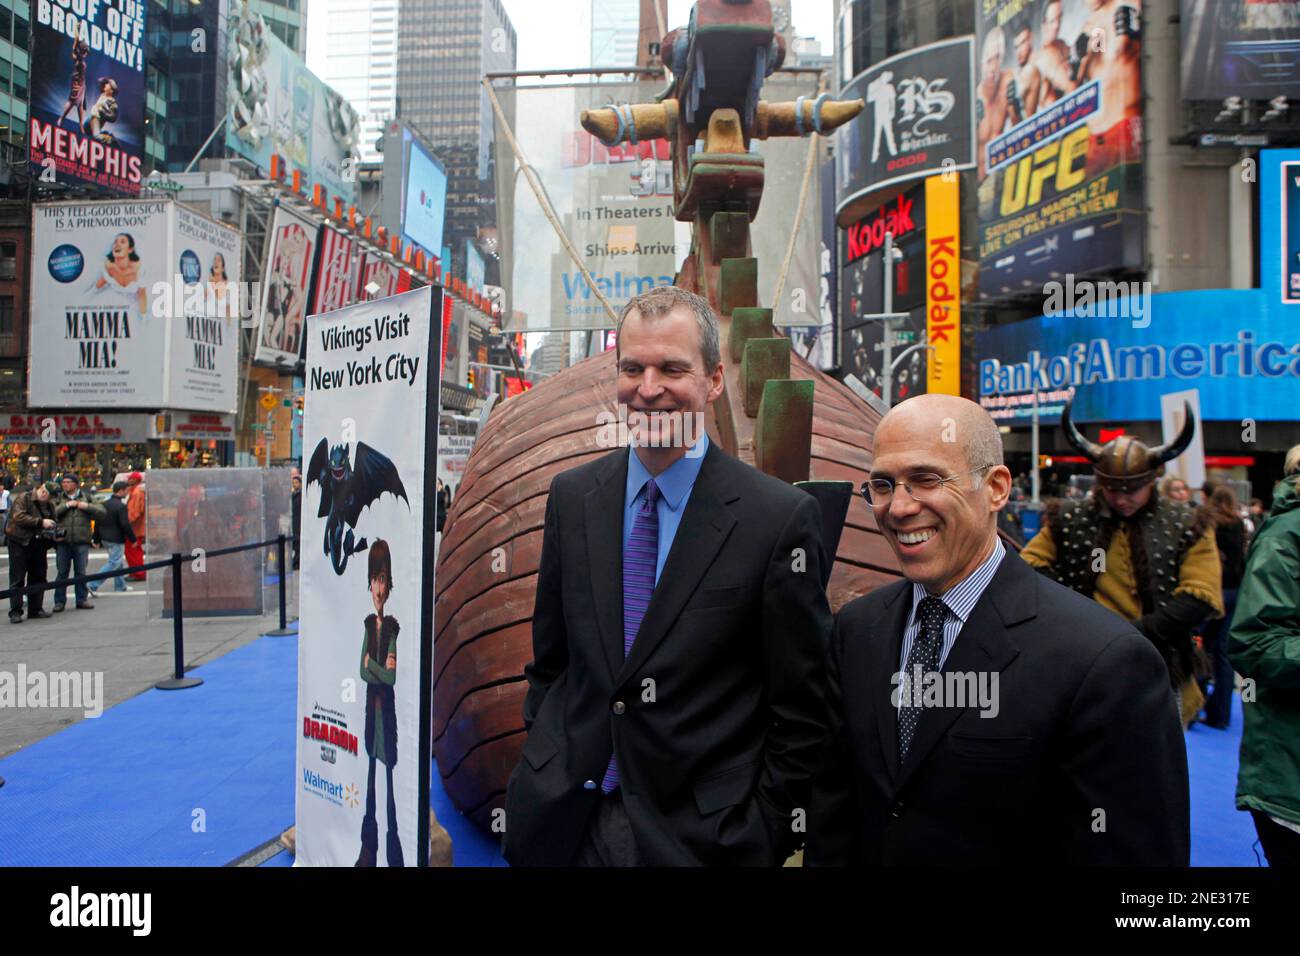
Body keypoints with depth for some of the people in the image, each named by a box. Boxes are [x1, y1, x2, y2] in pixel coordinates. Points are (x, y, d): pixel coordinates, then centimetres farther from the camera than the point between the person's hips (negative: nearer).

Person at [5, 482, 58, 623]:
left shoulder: (49, 505, 12)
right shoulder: (23, 499, -8)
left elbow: (53, 523, 24)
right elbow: (18, 517, -22)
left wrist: (55, 533, 2)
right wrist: (41, 522, -27)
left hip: (38, 545, 6)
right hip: (19, 543, -6)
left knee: (38, 578, 10)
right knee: (17, 579, -3)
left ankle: (36, 609, 19)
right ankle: (15, 612, -1)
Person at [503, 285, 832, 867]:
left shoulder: (783, 518, -13)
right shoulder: (572, 496, 1)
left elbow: (802, 711, -8)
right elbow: (549, 662, 8)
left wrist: (762, 838, -7)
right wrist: (540, 775, 4)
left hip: (699, 835, -3)